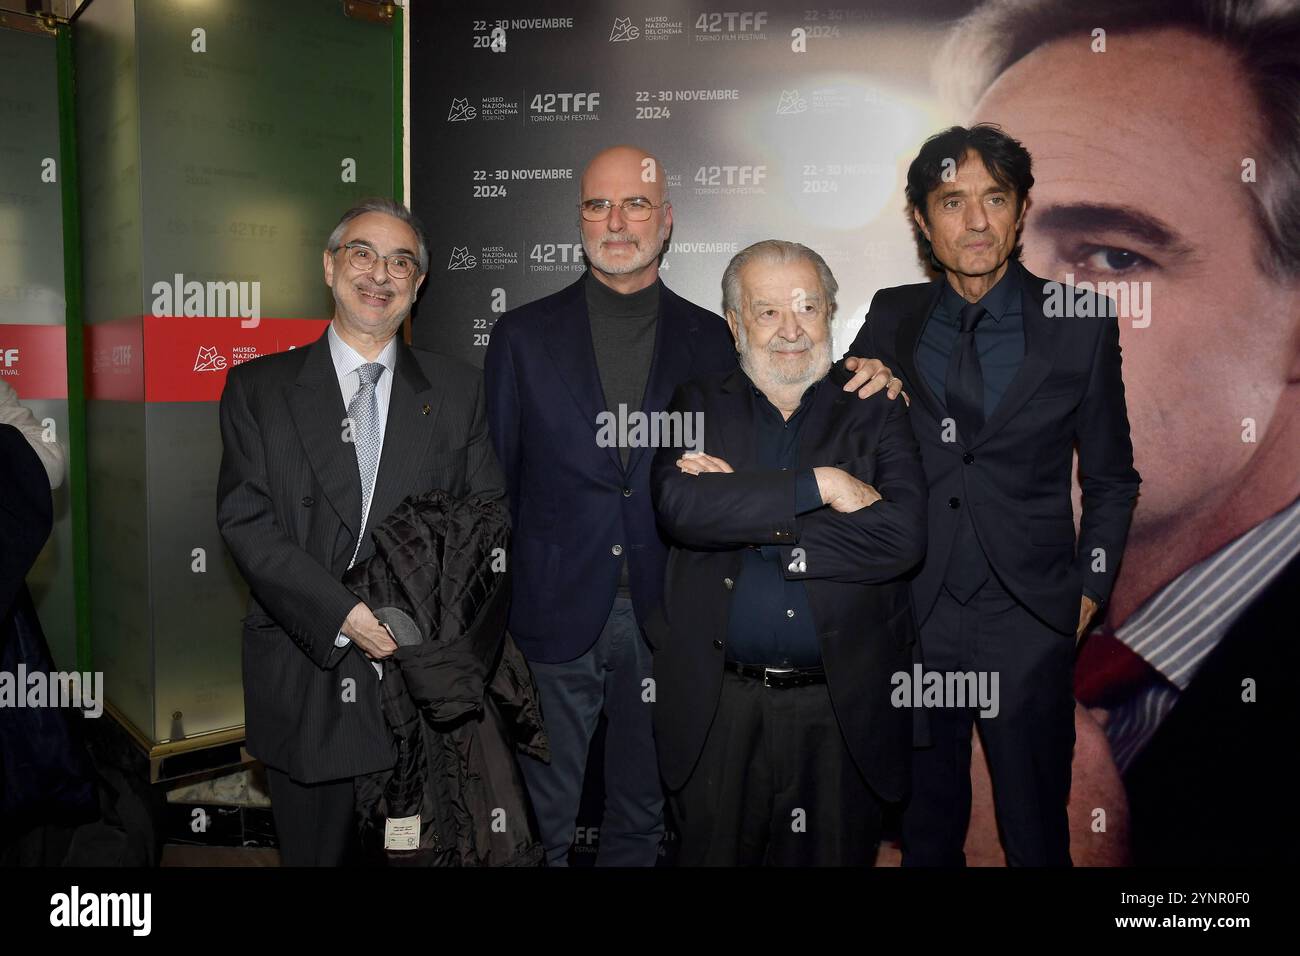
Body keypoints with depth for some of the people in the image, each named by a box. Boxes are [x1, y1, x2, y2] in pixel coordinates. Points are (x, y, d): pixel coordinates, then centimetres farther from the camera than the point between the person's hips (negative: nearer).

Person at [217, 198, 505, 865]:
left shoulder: (460, 391, 5)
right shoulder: (258, 388, 3)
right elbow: (245, 521, -5)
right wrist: (343, 615, -17)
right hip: (305, 678, 0)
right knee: (312, 852, 14)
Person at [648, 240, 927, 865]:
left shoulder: (876, 412, 2)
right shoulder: (699, 406, 5)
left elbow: (902, 536, -14)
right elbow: (678, 507, -15)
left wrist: (744, 509, -15)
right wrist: (818, 484, -19)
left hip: (844, 707, 0)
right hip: (716, 706, 1)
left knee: (833, 856, 14)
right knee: (715, 853, 16)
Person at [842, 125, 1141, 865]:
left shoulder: (1080, 322, 0)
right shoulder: (893, 319, 5)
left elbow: (1112, 478, 6)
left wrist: (1088, 593, -1)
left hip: (1029, 628, -1)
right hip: (912, 618, 2)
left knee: (1036, 839, 11)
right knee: (926, 835, 17)